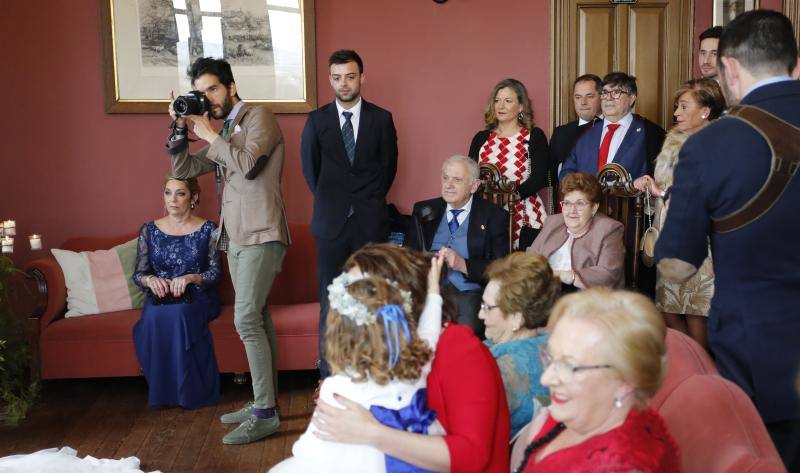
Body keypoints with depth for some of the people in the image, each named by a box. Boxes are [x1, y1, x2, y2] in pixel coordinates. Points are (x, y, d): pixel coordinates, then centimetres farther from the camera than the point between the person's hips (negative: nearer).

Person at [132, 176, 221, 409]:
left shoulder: (207, 229, 2)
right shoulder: (149, 230, 8)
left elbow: (215, 272, -2)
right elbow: (138, 274, 7)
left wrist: (190, 278, -21)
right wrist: (150, 280, -18)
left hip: (198, 298, -2)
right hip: (160, 297, 2)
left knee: (179, 313, -37)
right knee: (154, 316, -34)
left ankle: (192, 391, -22)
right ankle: (162, 392, -19)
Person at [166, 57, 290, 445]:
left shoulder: (258, 117, -4)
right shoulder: (225, 131, 19)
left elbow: (248, 164, -20)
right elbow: (182, 169, 16)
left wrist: (209, 135, -9)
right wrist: (181, 127, 5)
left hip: (260, 235, -8)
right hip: (236, 237, 9)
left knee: (247, 320, -13)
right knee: (257, 318, 11)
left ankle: (265, 413, -6)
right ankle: (264, 402, 18)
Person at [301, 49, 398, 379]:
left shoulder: (381, 118, 5)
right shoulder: (317, 120, 5)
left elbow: (388, 166, 11)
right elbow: (310, 167, 12)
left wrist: (371, 200, 9)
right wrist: (329, 201, 10)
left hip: (370, 220, 0)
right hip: (331, 221, 0)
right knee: (330, 299, 1)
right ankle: (329, 373, 8)